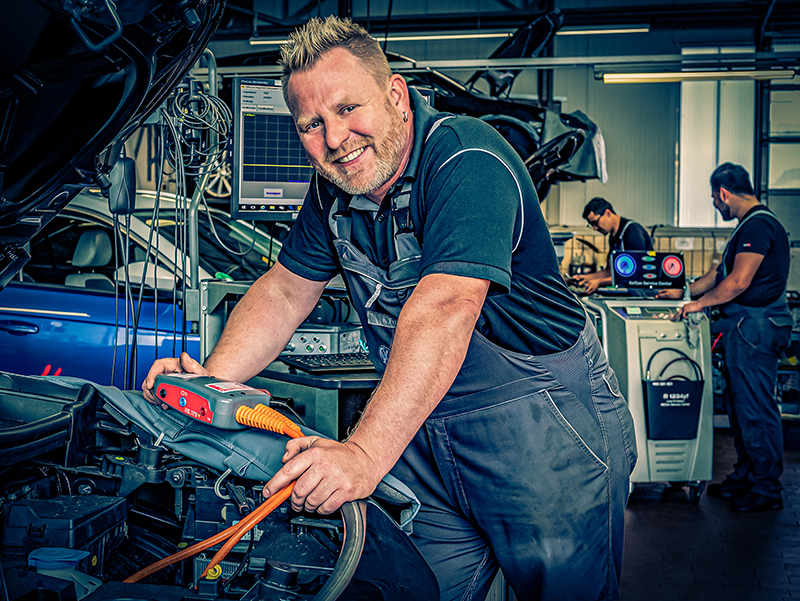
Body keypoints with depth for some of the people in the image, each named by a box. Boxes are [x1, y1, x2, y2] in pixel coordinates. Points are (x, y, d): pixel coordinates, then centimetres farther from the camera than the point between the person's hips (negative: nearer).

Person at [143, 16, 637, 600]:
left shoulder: (469, 162, -25)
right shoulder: (335, 188, 1)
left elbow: (441, 311, -38)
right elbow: (283, 292, 9)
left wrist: (365, 453, -47)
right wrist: (210, 380, -7)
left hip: (546, 424, -6)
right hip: (424, 426, 6)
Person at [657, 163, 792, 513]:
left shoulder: (759, 225, -15)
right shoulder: (750, 225, 18)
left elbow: (738, 282, -22)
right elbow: (722, 273, 25)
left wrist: (700, 303, -11)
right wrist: (684, 292, 24)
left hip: (755, 327, -11)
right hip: (745, 327, 11)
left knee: (756, 409, -5)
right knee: (739, 405, 15)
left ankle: (767, 489, 4)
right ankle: (744, 477, 24)